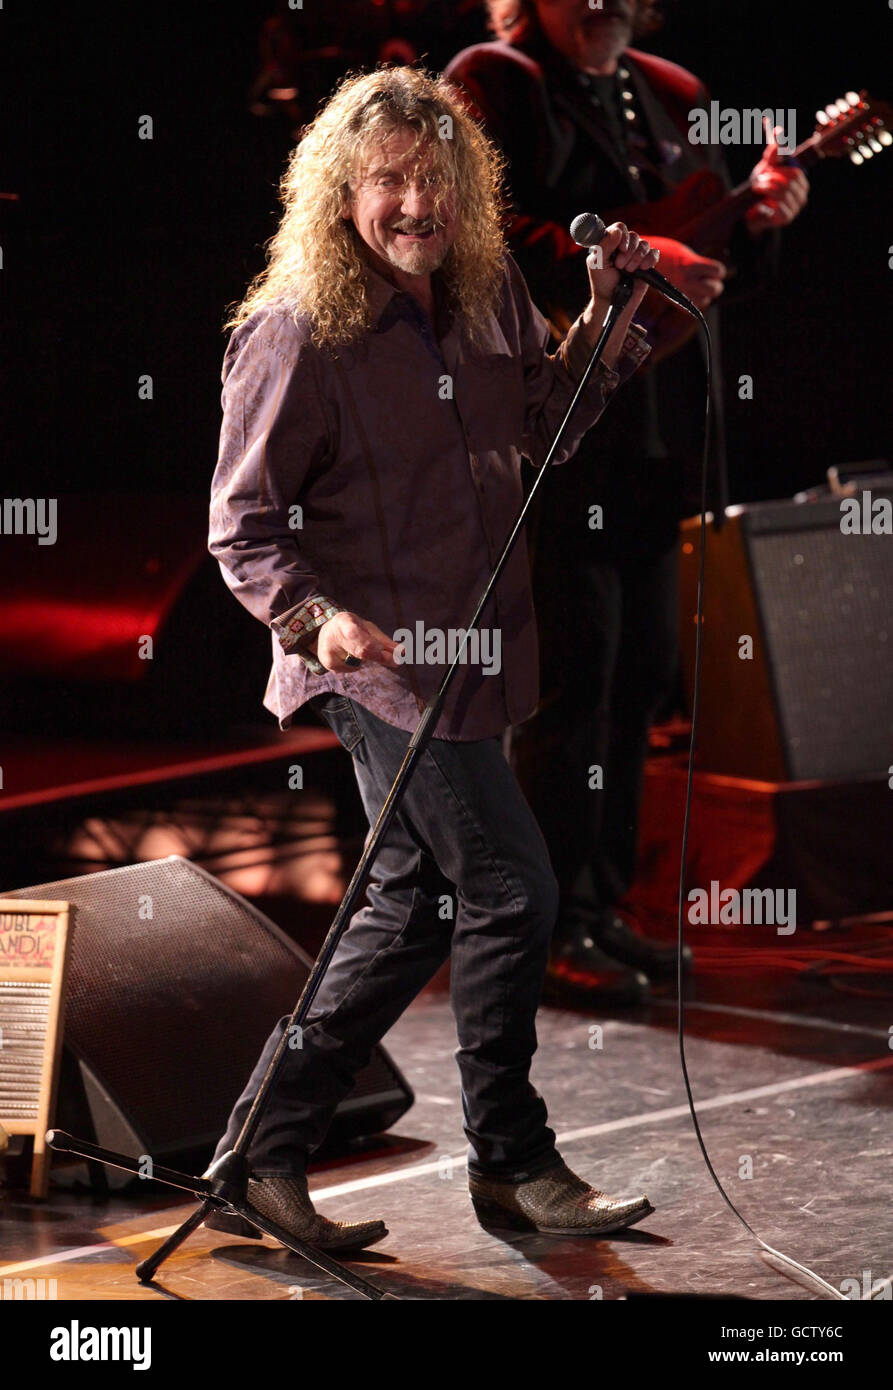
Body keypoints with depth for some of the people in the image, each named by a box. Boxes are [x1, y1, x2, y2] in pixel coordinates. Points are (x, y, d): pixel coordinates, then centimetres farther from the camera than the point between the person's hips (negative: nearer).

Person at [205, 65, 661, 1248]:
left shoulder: (488, 294, 5)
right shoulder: (296, 335, -15)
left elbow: (548, 428, 18)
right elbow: (241, 525, -13)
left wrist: (606, 316, 4)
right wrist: (313, 616, -30)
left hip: (466, 651, 8)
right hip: (382, 663, -8)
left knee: (417, 907, 13)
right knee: (511, 887, -5)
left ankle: (264, 1154, 22)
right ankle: (512, 1161, 14)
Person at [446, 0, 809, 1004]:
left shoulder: (671, 97, 18)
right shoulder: (495, 83, -4)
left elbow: (724, 272, 22)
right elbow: (487, 230, -19)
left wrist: (759, 219, 1)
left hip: (655, 434, 8)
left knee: (641, 675, 11)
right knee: (573, 677, -7)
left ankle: (601, 909, 21)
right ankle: (554, 931, 1)